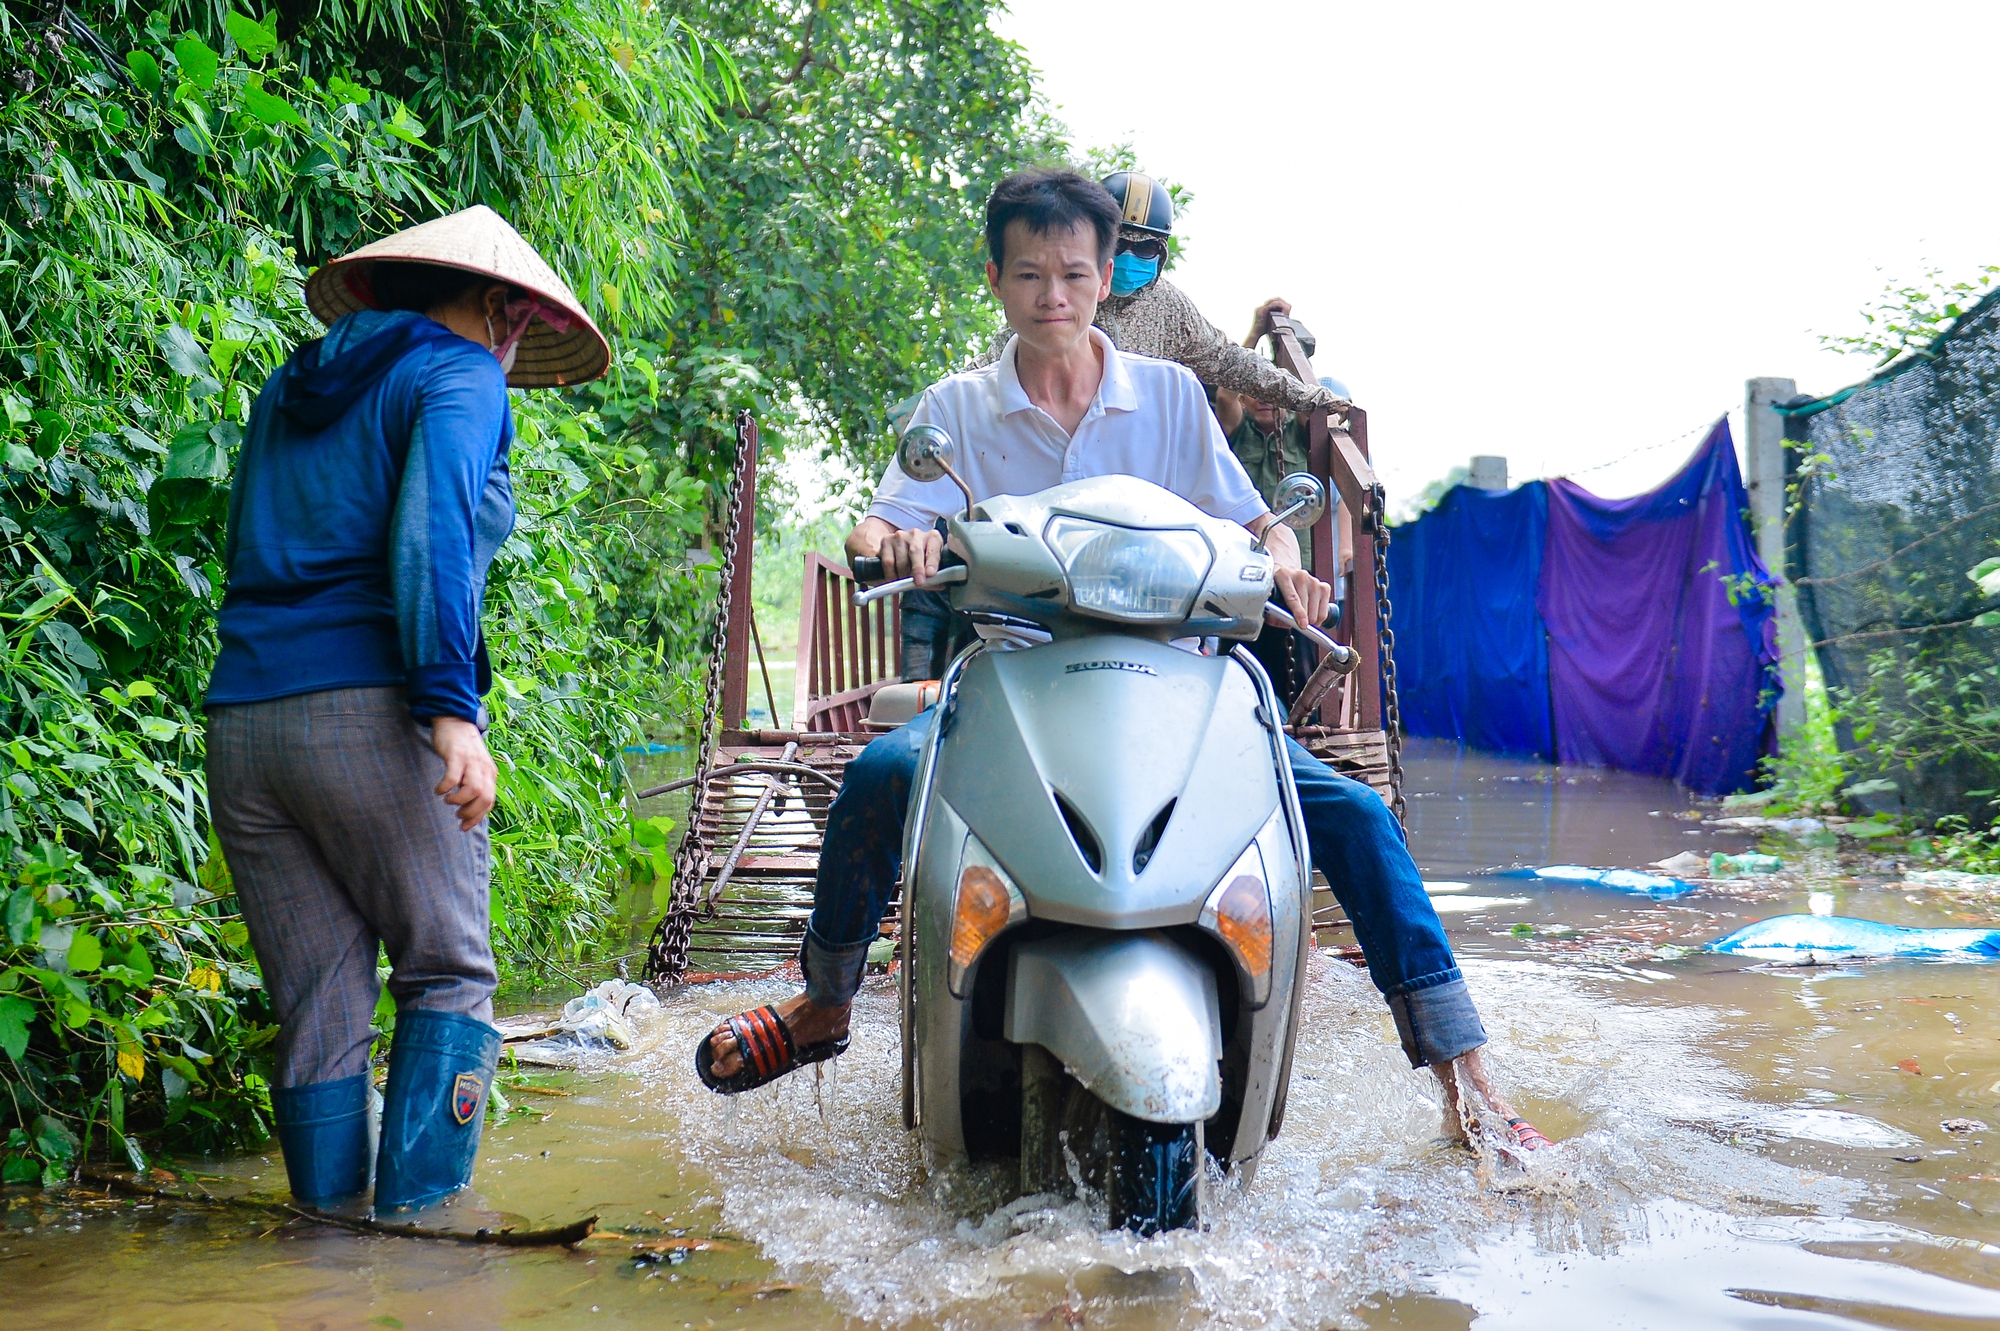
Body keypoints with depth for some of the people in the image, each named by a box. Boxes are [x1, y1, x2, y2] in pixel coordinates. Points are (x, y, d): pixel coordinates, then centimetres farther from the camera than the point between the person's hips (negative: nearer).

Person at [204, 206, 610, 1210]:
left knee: (314, 1009, 8)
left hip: (240, 714, 6)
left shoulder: (289, 388, 25)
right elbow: (433, 525, -15)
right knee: (448, 976, 5)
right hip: (369, 712, -6)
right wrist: (451, 707, -21)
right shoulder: (463, 373, 2)